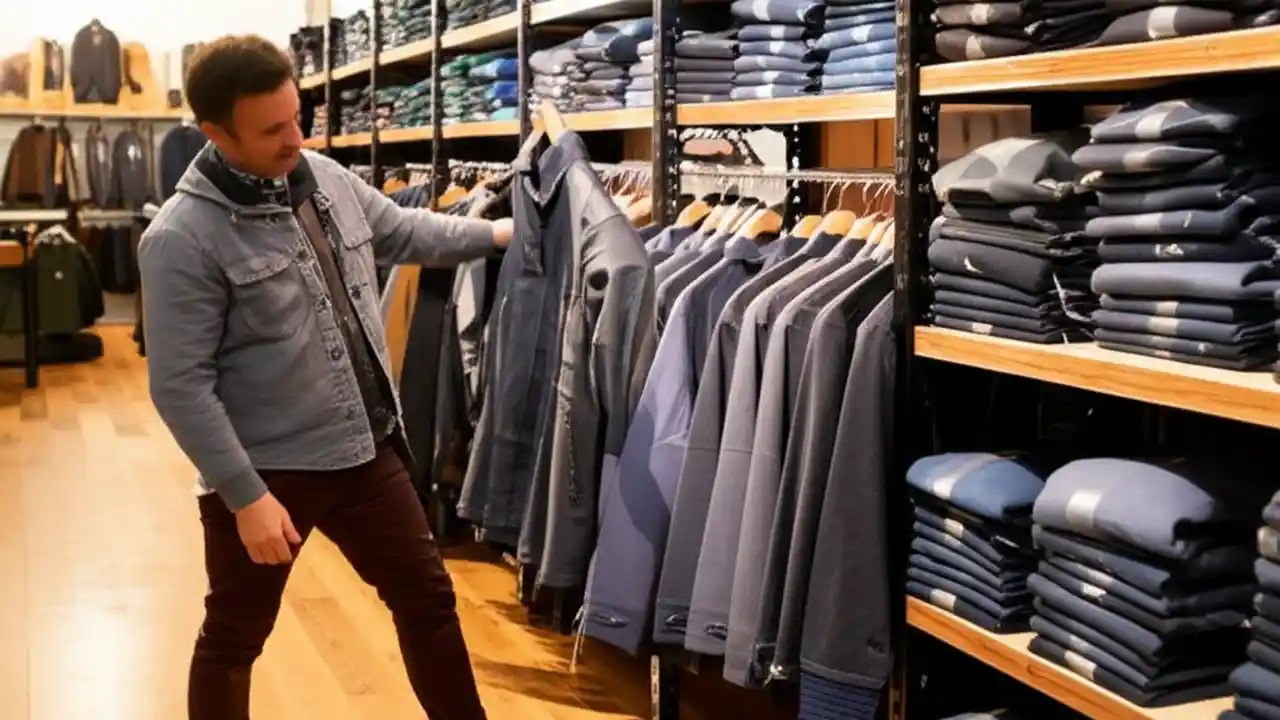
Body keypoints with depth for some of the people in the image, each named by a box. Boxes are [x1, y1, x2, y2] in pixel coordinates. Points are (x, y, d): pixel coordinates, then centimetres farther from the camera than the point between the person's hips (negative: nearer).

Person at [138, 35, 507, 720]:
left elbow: (401, 231, 22)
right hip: (264, 470, -5)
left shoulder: (327, 178, 2)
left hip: (367, 450, 6)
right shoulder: (182, 238, -19)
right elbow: (180, 386, -20)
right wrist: (246, 495, -21)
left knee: (427, 599, 15)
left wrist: (498, 233, 21)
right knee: (234, 639, 14)